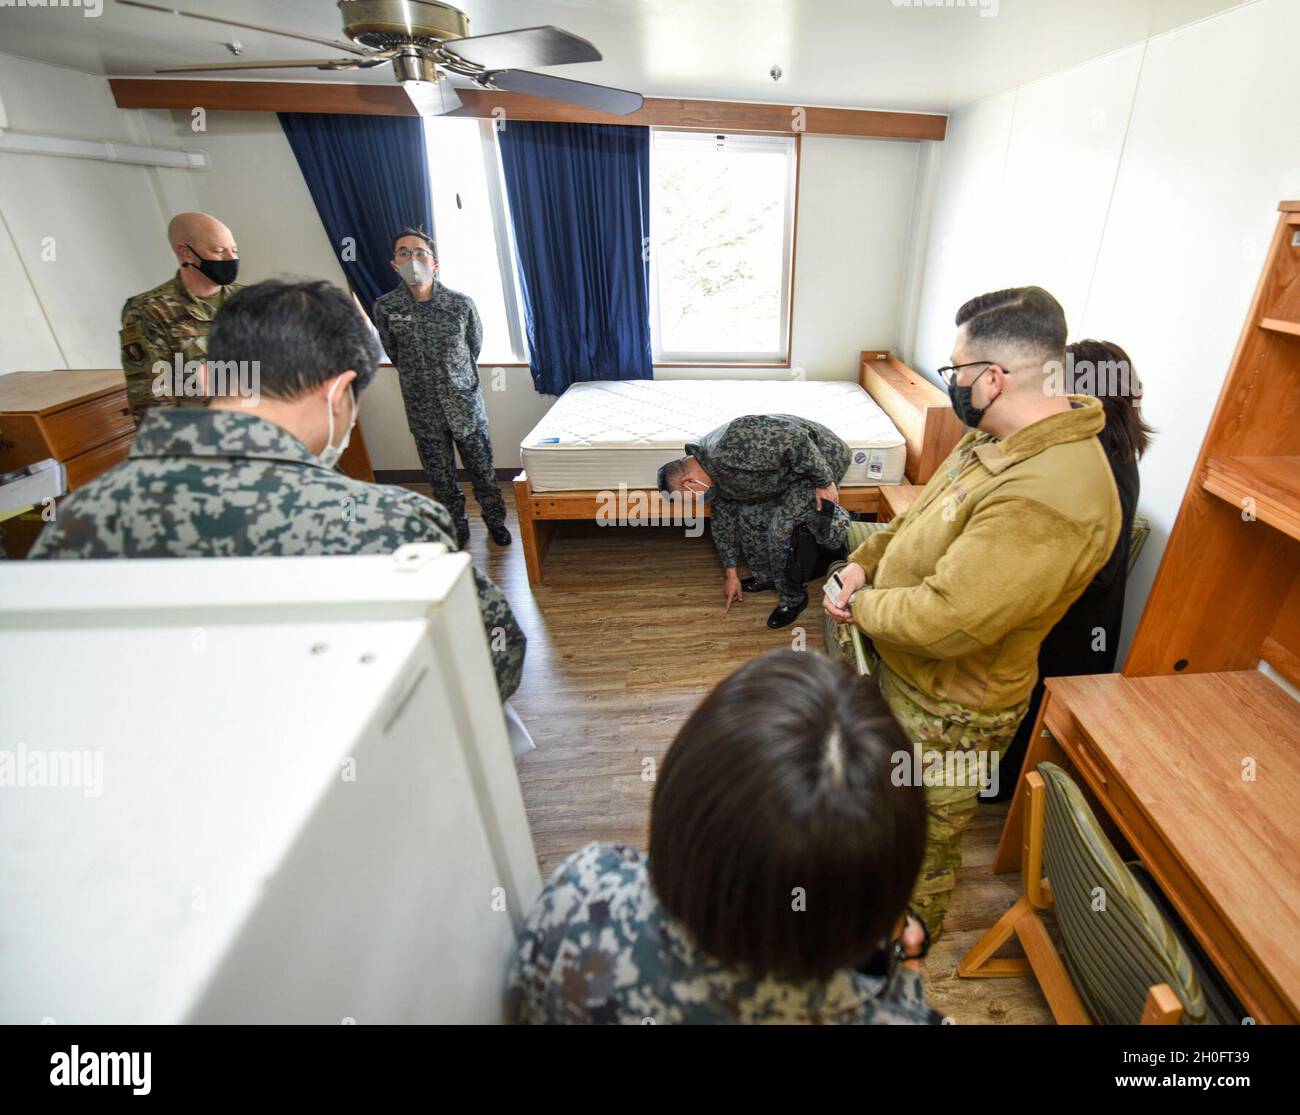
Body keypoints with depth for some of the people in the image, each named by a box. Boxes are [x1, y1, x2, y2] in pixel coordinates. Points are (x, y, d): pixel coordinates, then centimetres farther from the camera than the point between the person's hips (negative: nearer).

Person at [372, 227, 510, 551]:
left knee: (482, 469, 11)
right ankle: (457, 528, 31)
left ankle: (495, 521, 32)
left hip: (466, 404, 0)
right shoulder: (385, 308, -7)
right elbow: (395, 355, 9)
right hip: (424, 412, 1)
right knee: (441, 477, 12)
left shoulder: (461, 303, -8)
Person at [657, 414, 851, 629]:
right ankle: (765, 577, 27)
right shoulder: (715, 476, 0)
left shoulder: (729, 449, -32)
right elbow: (723, 516, 11)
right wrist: (730, 573, 16)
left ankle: (793, 598, 6)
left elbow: (795, 439, -34)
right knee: (747, 514, 6)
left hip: (822, 459, -9)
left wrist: (824, 482, -24)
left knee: (780, 528, -15)